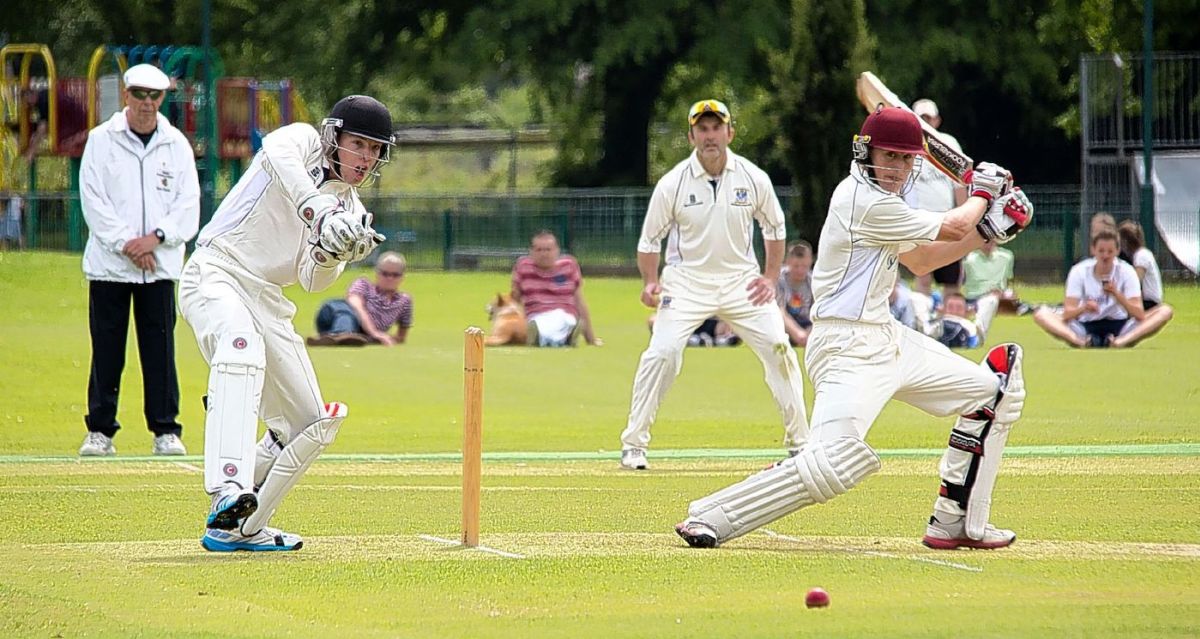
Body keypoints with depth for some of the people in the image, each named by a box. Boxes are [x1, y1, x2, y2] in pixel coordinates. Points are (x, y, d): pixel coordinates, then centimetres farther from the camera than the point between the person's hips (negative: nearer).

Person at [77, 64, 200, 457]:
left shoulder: (176, 144, 8)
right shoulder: (101, 140, 2)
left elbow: (188, 204, 4)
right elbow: (93, 200, -4)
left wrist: (156, 237, -11)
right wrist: (125, 243, -12)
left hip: (160, 264, 1)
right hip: (108, 263, -1)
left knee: (160, 347, -1)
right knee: (106, 350, 0)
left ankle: (166, 430, 4)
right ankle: (100, 431, 7)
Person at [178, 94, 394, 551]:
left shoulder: (350, 210, 15)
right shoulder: (303, 141, 0)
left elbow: (314, 281, 0)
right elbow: (278, 150, -28)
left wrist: (330, 256, -23)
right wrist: (317, 213, -39)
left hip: (268, 303, 8)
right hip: (216, 274, -8)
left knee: (312, 423, 6)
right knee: (242, 343, -39)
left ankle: (237, 528, 18)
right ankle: (228, 492, -54)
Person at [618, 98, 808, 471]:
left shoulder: (754, 179, -5)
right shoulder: (672, 184, -10)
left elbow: (774, 228, 10)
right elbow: (650, 239, 0)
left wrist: (771, 278, -1)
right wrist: (650, 282, -14)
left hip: (740, 280, 2)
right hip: (687, 280, -2)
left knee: (778, 349, -8)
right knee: (662, 353, -18)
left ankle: (799, 440, 6)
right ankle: (633, 445, -6)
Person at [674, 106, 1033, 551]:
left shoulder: (874, 197, 13)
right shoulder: (865, 202, -18)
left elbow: (920, 260, 25)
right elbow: (952, 228, -6)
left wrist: (987, 231, 15)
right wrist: (983, 192, 14)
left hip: (886, 339, 11)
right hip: (848, 347, -11)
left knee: (995, 391, 16)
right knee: (833, 463, -28)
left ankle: (956, 523, 18)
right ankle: (710, 518, -18)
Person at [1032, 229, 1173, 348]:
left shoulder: (1126, 271, -8)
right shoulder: (1079, 271, -8)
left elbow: (1139, 315, -17)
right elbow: (1067, 314, -17)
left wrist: (1117, 295, -32)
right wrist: (1083, 308, -40)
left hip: (1119, 328, 0)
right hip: (1085, 328, 0)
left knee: (1165, 311, -23)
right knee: (1041, 313, -22)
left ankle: (1119, 342, -44)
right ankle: (1081, 342, -44)